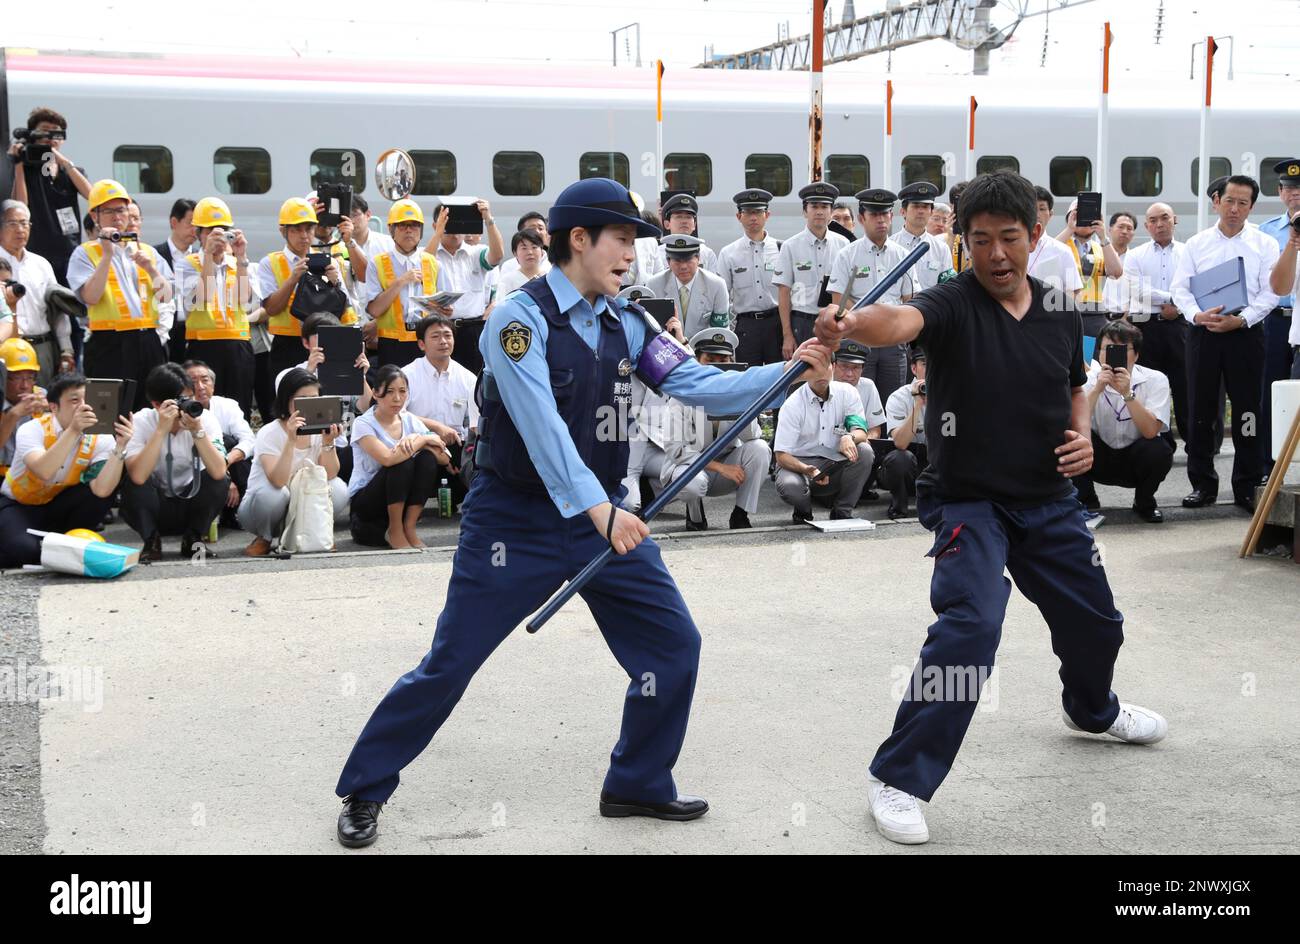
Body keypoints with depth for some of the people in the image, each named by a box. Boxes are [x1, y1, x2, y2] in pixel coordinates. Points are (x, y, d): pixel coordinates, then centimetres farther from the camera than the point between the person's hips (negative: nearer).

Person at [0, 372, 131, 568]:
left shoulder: (99, 439, -15)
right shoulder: (33, 429, -23)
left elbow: (101, 490, -30)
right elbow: (44, 472, -43)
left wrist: (120, 447, -40)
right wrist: (73, 430, -51)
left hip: (59, 506, 4)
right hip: (17, 505, -4)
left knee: (110, 485, -23)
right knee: (24, 550, -36)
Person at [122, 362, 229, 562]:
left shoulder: (204, 418, -15)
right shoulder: (141, 421, -18)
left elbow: (218, 472, -29)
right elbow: (138, 476, -35)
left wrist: (197, 431, -37)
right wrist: (161, 430, -38)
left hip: (191, 505, 2)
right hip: (153, 508, -2)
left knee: (218, 481, -26)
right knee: (133, 482, -30)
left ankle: (193, 539, -3)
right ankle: (151, 542, -8)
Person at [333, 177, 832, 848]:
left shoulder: (627, 325, 4)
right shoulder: (521, 316, -16)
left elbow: (702, 385, -3)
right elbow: (540, 423, -28)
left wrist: (786, 371, -16)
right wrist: (596, 507, -39)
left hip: (602, 515, 6)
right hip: (515, 521, -6)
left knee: (675, 646, 3)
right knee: (449, 666, -1)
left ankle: (638, 785, 22)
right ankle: (363, 792, 17)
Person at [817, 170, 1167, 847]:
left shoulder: (1062, 316, 0)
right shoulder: (954, 305, -17)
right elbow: (900, 321, -39)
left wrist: (1083, 435, -4)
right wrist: (850, 326, -61)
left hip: (1049, 503, 6)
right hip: (968, 501, -6)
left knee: (1095, 623, 21)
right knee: (970, 625, -26)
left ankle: (1092, 710, 56)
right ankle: (898, 779, -15)